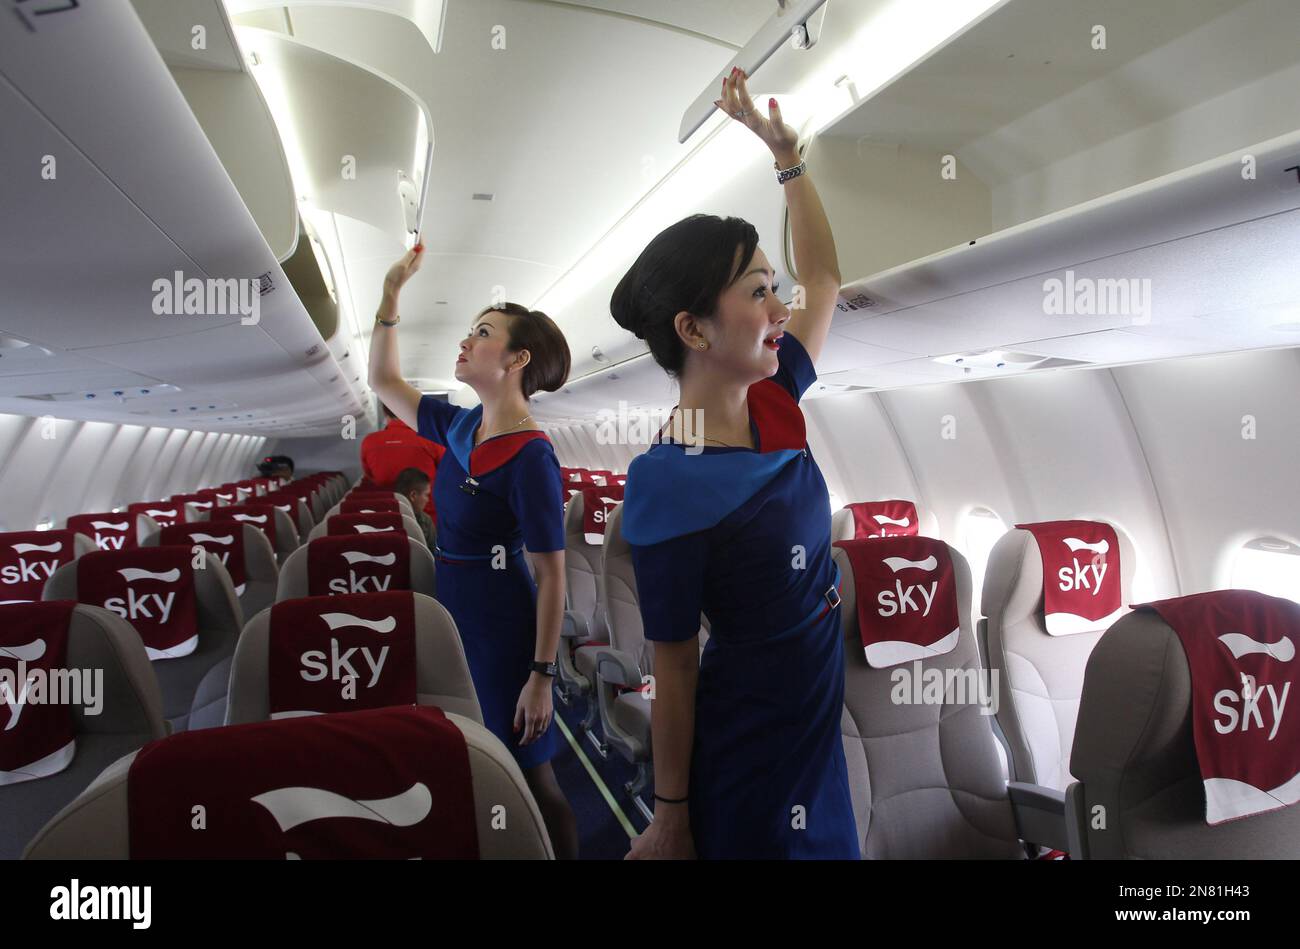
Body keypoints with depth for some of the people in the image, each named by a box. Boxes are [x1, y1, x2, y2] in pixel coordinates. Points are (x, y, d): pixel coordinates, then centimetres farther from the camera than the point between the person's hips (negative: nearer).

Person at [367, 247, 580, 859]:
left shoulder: (530, 458, -20)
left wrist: (541, 676, -18)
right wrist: (391, 293, 8)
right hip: (453, 611, 8)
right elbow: (384, 381, 16)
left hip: (500, 624, -8)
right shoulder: (460, 427, 3)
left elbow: (551, 575, -18)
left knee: (529, 777, 7)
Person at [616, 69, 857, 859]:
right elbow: (675, 665, -18)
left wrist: (787, 152, 7)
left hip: (820, 712, 7)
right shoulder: (671, 488, -26)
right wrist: (671, 817, -9)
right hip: (750, 745, -7)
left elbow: (826, 276, 10)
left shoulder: (773, 402, -6)